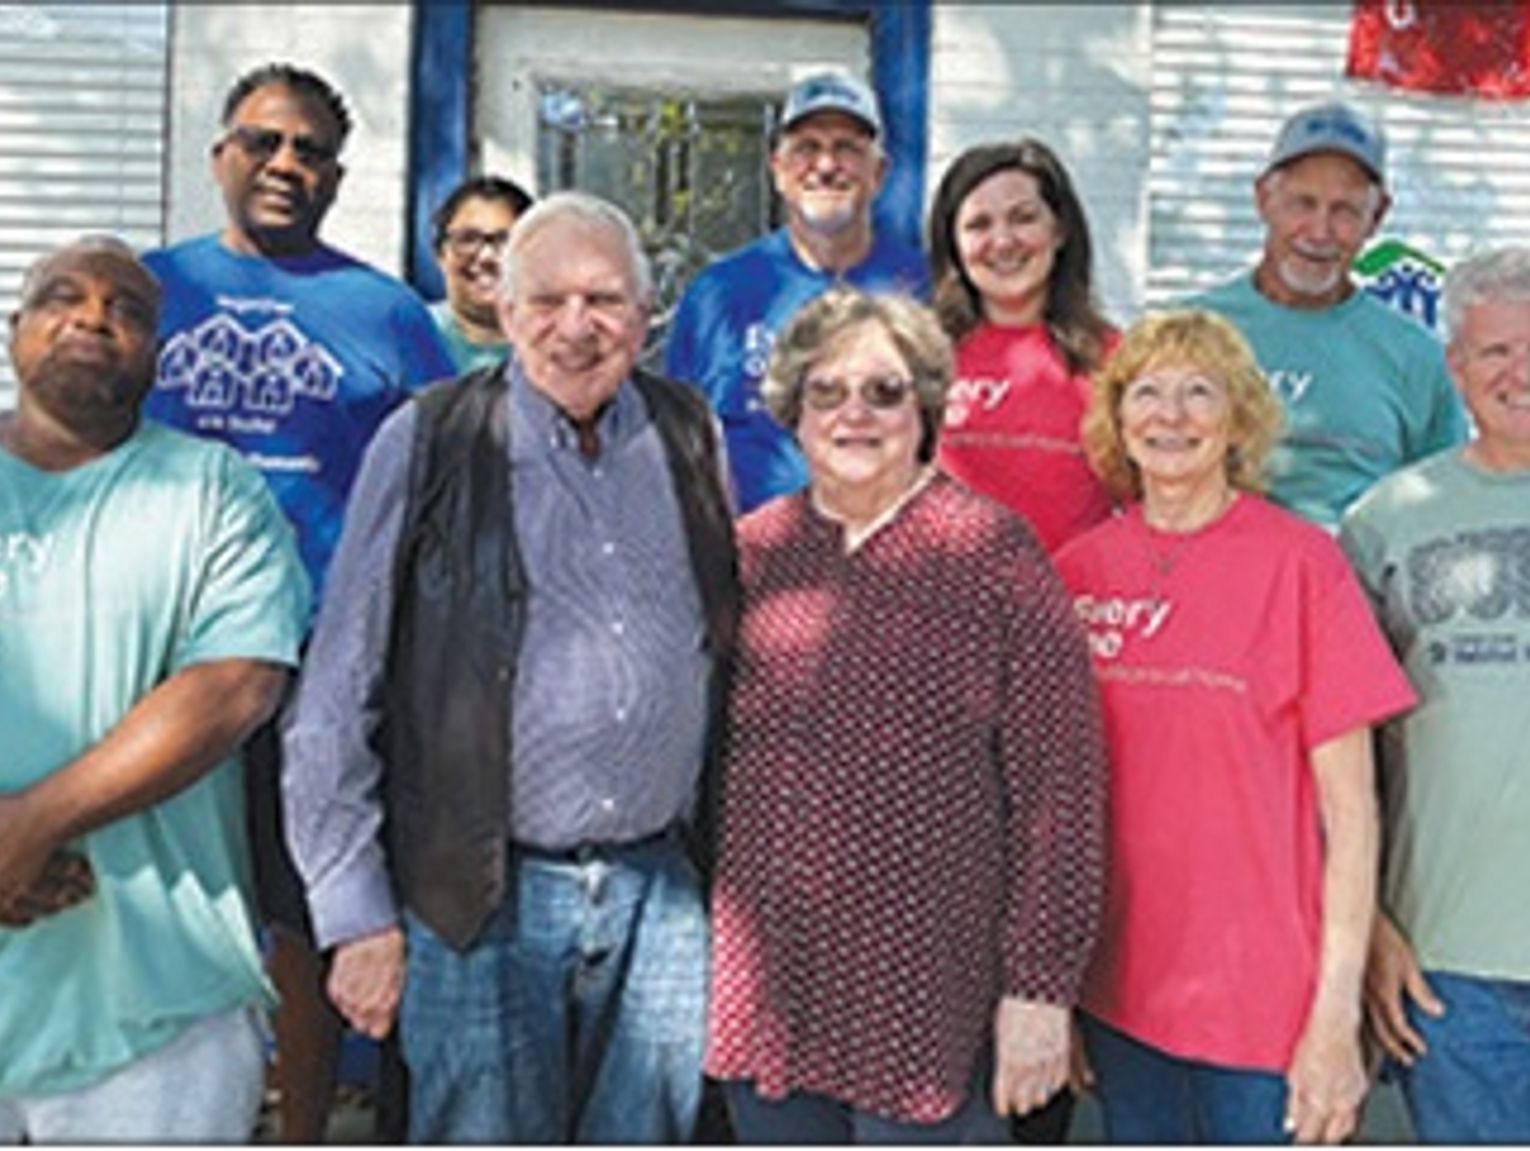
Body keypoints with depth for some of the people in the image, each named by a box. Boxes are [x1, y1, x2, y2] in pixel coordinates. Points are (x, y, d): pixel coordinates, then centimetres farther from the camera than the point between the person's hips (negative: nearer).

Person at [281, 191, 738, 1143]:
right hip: (483, 898, -3)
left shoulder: (692, 439, 6)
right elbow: (338, 700, -3)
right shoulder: (428, 444, -5)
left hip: (661, 896, 3)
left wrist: (721, 860, 15)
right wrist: (356, 912, -5)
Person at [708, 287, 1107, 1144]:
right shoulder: (752, 553, 6)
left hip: (925, 1007, -4)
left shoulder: (993, 556, -6)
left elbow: (1059, 786, -8)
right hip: (765, 997, 4)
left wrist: (1041, 986, -10)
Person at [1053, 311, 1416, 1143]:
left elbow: (1350, 808, -8)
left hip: (1263, 1001, -3)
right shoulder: (1077, 571, 1)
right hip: (1119, 990, 3)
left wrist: (1337, 1012, -11)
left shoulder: (1300, 561, -8)